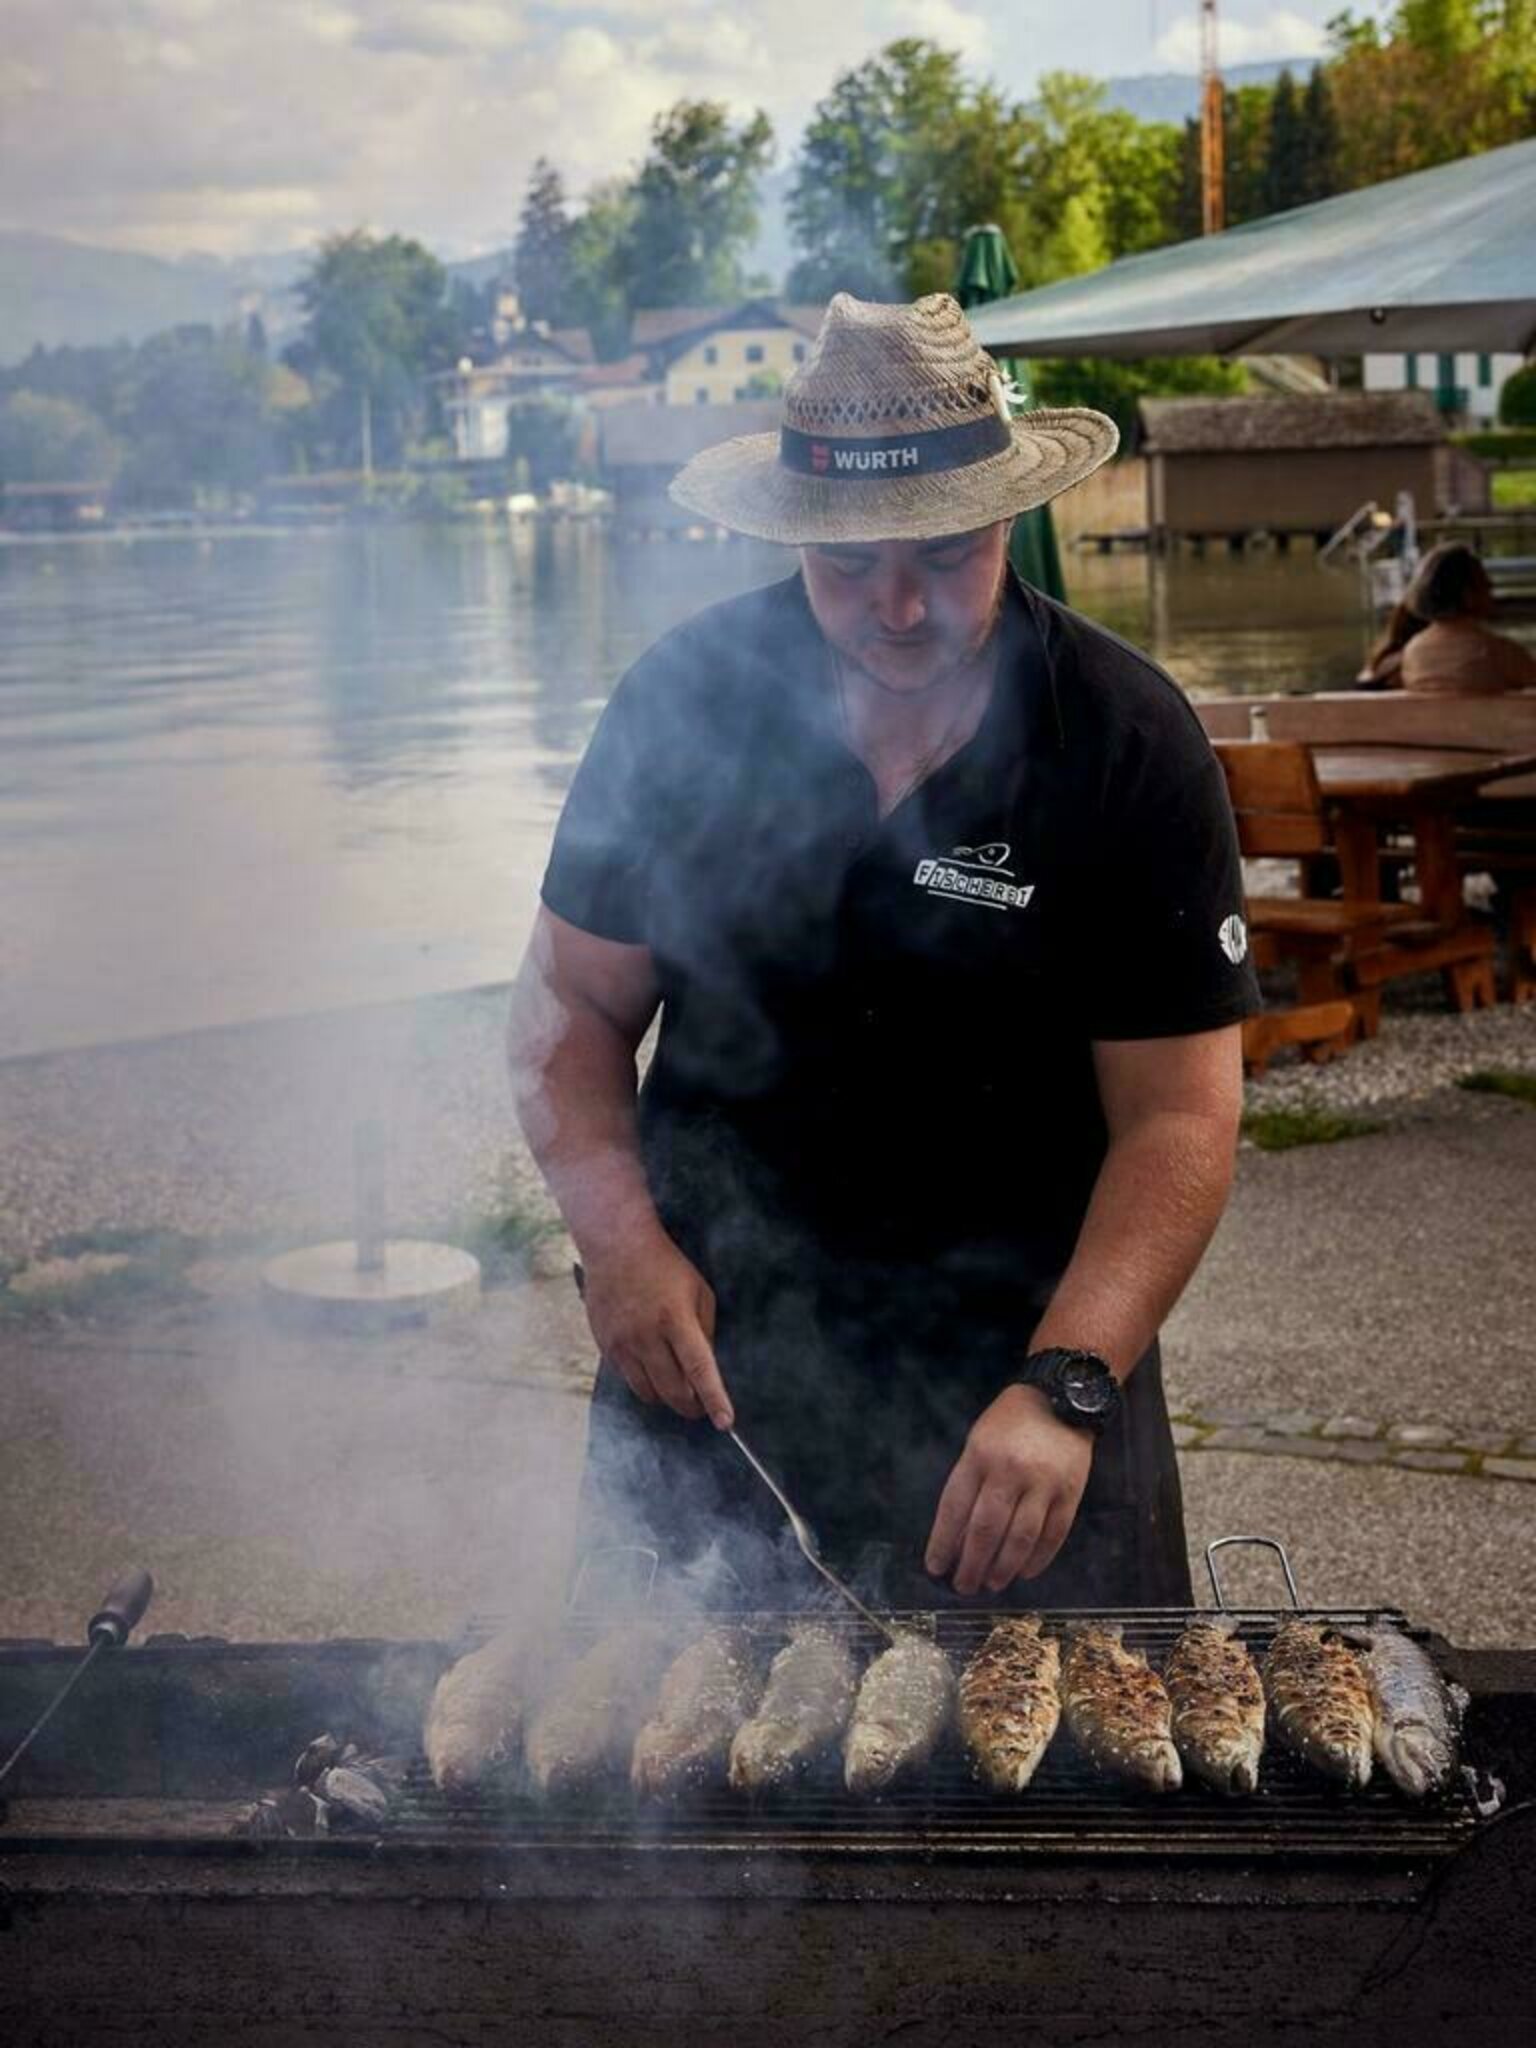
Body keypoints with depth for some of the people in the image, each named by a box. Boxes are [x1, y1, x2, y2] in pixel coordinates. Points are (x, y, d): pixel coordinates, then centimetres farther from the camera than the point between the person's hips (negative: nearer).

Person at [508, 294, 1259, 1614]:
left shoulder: (1133, 746, -13)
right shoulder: (685, 700, -7)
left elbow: (1179, 1116, -14)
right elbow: (575, 1004, 1)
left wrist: (1063, 1387, -27)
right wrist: (620, 1241, -15)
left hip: (1018, 1326, -1)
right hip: (708, 1319, 2)